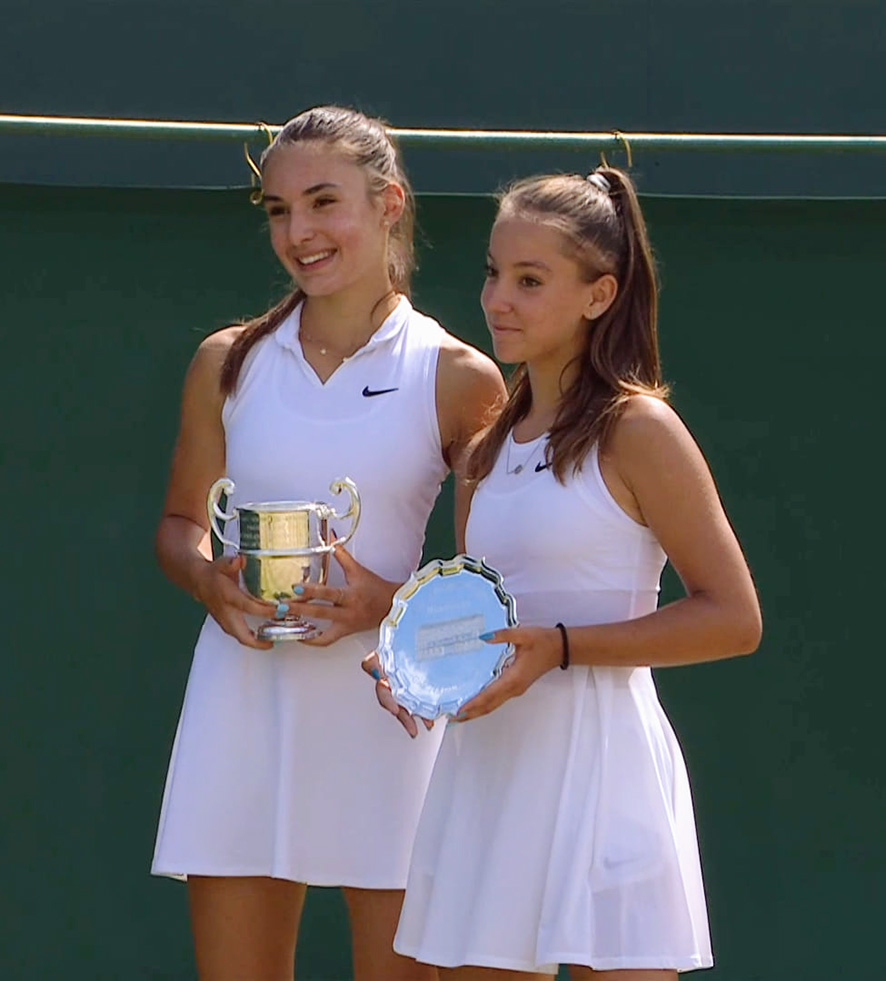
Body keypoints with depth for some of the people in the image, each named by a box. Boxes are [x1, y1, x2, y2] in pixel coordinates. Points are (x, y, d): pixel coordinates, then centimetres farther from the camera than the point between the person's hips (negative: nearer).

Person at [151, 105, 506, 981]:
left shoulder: (458, 380, 0)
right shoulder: (228, 364, 8)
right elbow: (180, 522, 16)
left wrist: (388, 603, -16)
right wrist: (209, 581, -7)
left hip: (385, 706, -2)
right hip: (243, 702, 2)